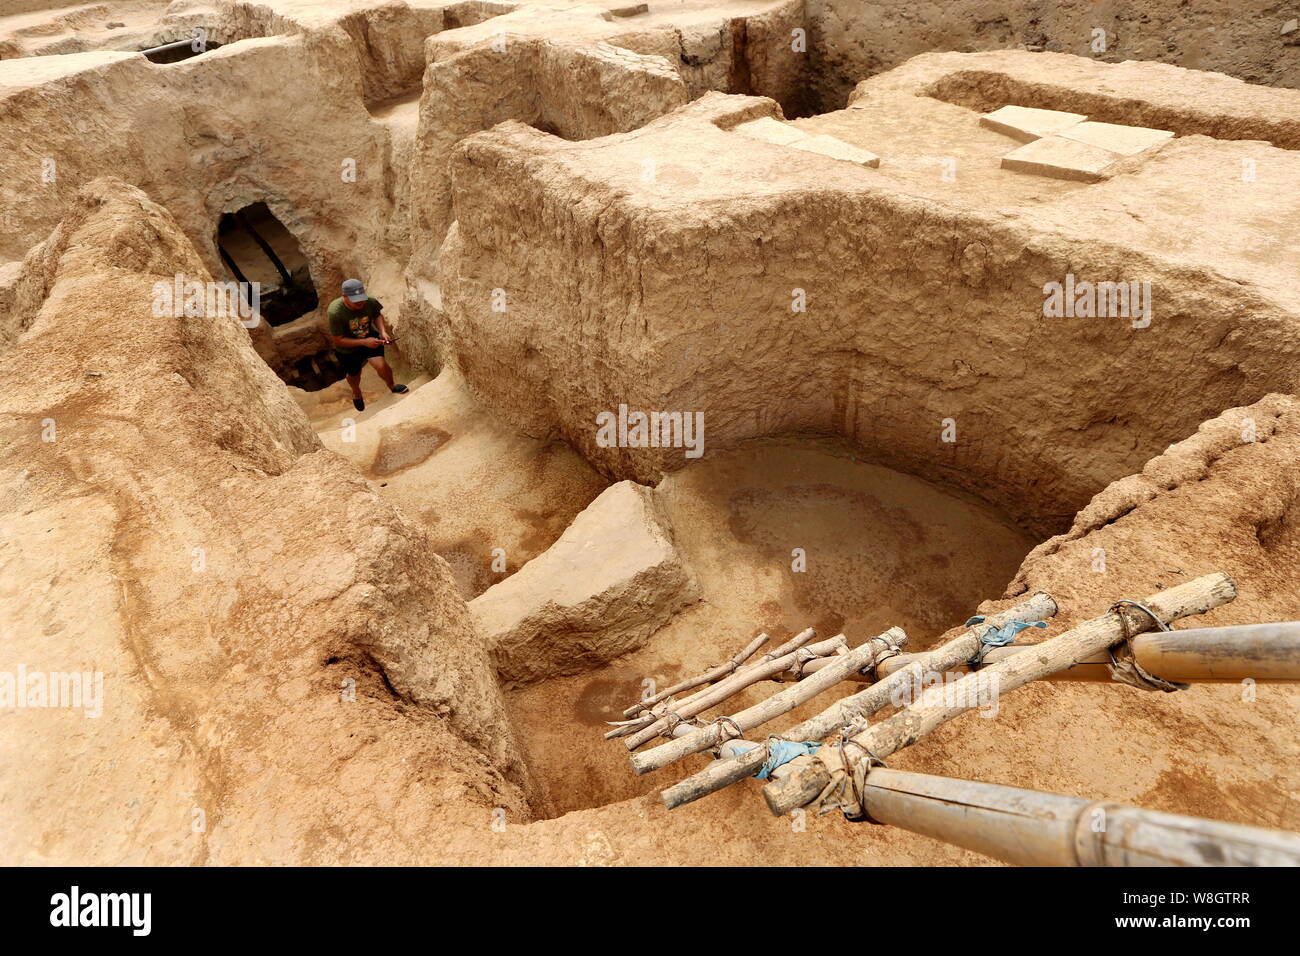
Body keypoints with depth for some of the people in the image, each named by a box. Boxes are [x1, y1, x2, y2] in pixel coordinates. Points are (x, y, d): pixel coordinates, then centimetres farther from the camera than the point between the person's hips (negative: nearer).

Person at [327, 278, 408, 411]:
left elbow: (377, 315, -1)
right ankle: (356, 393, 56)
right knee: (353, 375, 20)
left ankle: (391, 385, 15)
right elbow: (337, 340, -27)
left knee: (381, 365, -19)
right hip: (347, 348, -1)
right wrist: (364, 342, -32)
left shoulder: (370, 302, -26)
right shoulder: (335, 312, -36)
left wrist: (383, 331, -20)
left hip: (370, 338, 1)